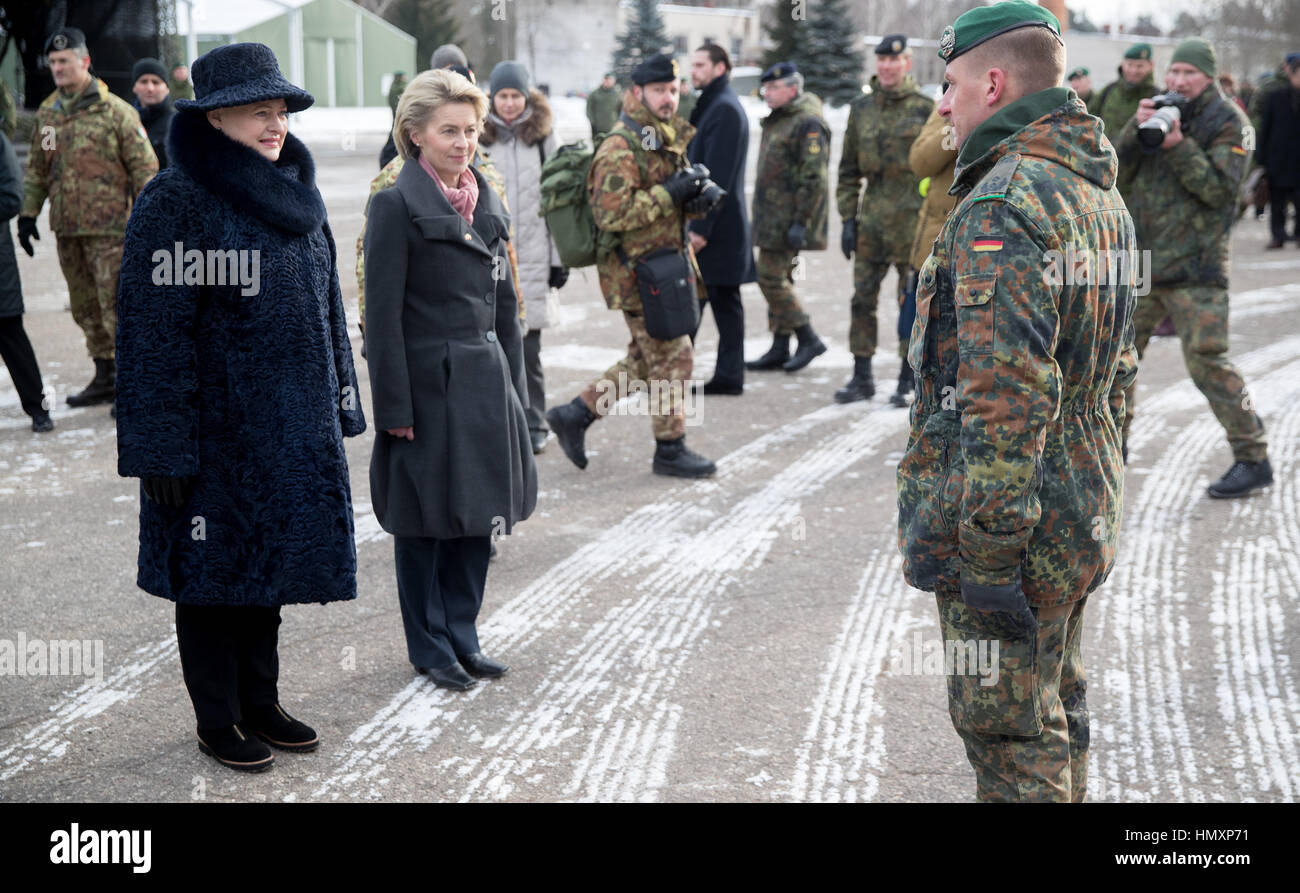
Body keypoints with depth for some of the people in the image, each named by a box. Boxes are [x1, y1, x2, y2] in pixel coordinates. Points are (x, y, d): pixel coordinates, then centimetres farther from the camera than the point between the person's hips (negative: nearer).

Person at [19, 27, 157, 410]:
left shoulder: (115, 111, -7)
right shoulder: (47, 113, 11)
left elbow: (144, 168, -7)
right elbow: (36, 168, 19)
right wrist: (27, 214, 13)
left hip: (109, 227, -6)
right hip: (67, 227, 6)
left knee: (116, 305, -8)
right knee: (85, 307, 13)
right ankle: (105, 377, 24)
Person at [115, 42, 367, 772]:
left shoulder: (297, 194, 9)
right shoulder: (176, 203, -14)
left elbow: (327, 310, 16)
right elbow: (154, 334, -16)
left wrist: (338, 409, 14)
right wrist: (163, 450, -18)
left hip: (292, 431, 7)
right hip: (216, 435, -6)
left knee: (266, 569, 16)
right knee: (214, 573, 7)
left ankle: (261, 704, 30)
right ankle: (217, 721, 21)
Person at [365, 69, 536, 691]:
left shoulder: (486, 201, 10)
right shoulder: (396, 205, -10)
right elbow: (382, 315, -12)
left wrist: (513, 391, 11)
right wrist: (394, 407, -15)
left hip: (485, 382, 7)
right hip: (428, 385, -6)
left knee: (478, 512, 13)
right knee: (425, 519, 6)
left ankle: (463, 634, 27)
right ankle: (429, 645, 20)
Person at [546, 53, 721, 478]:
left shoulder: (667, 139, 15)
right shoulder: (620, 148, -16)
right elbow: (612, 214, -25)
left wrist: (695, 192, 0)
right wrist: (669, 194, -23)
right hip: (638, 271, -10)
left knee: (644, 360, 16)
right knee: (672, 358, -3)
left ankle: (575, 414, 24)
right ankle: (671, 450, 10)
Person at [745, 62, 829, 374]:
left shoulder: (808, 124, -15)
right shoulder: (776, 121, 17)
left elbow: (814, 179, -19)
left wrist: (801, 222, -22)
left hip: (788, 219, -10)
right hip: (771, 217, 10)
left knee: (771, 278, -10)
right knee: (777, 279, 11)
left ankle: (808, 339, 0)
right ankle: (780, 348, 16)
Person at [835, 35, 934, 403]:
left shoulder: (926, 109, -3)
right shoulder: (861, 108, 10)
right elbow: (849, 169, 13)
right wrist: (848, 218, 7)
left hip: (913, 219, -4)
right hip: (871, 217, 4)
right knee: (862, 299, 5)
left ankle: (909, 380, 11)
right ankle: (862, 377, 14)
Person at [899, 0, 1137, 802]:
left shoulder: (1004, 203, -21)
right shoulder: (1103, 195, 12)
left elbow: (1007, 396, -27)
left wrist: (988, 555, -24)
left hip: (1010, 527, -10)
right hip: (1086, 520, 10)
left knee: (1010, 734, 0)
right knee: (1061, 711, 22)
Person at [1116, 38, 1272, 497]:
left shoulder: (1229, 122, -4)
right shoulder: (1158, 110, 14)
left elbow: (1220, 189, -14)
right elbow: (1116, 172, 5)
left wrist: (1178, 146, -23)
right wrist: (1138, 128, -11)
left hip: (1193, 266, -6)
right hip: (1139, 255, 6)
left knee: (1206, 359, -11)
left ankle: (1253, 459, -4)